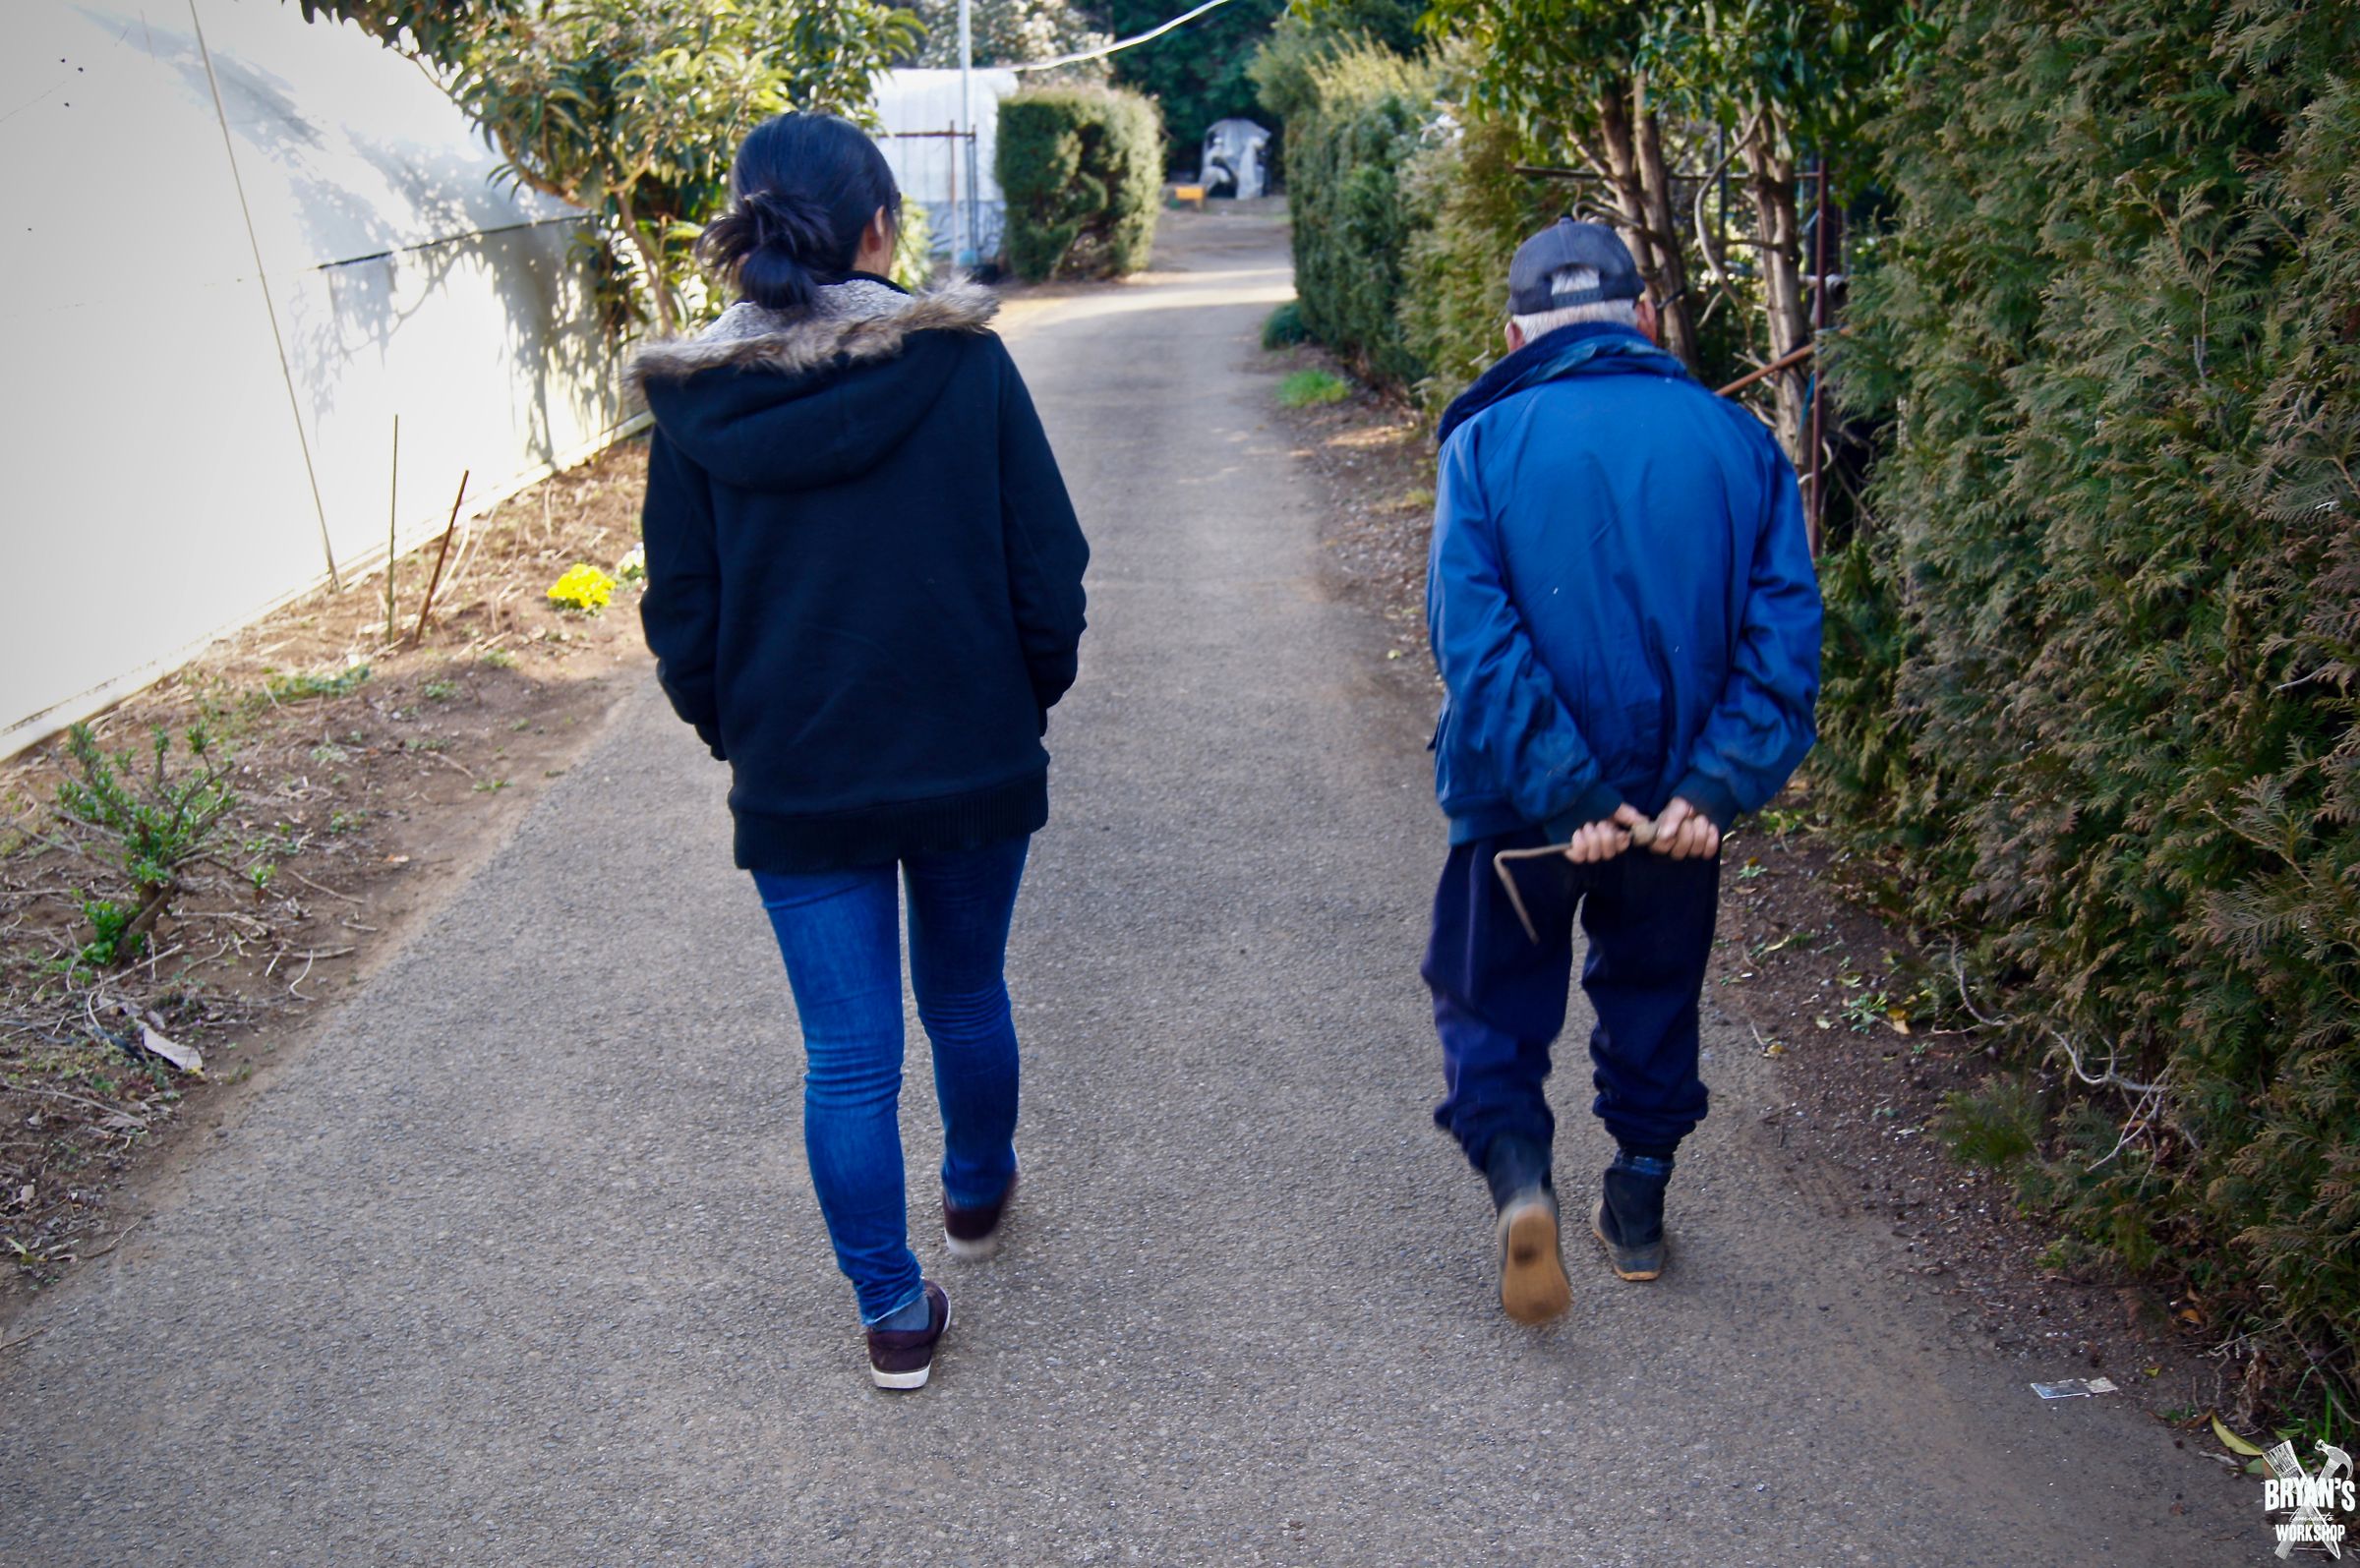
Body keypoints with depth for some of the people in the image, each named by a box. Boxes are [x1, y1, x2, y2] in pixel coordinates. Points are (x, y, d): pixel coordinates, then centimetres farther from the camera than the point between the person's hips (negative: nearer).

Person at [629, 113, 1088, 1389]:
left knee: (846, 1053, 10)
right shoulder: (962, 361, -10)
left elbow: (682, 616, 1)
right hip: (972, 760, 0)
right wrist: (1025, 704, 9)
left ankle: (894, 1313, 20)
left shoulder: (696, 400, -6)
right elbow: (1048, 568, -7)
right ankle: (978, 1194, 47)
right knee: (966, 997, 23)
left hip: (796, 786, 0)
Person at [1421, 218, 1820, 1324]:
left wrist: (1567, 794, -19)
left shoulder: (1488, 442, -8)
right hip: (1680, 798, 3)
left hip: (1521, 804, -2)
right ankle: (1638, 1208, 33)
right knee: (1653, 996, 23)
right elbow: (1784, 634, -9)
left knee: (1492, 997, 16)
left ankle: (1517, 1172, -5)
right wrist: (1715, 787, -14)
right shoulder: (1737, 440, 0)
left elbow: (1475, 640, -19)